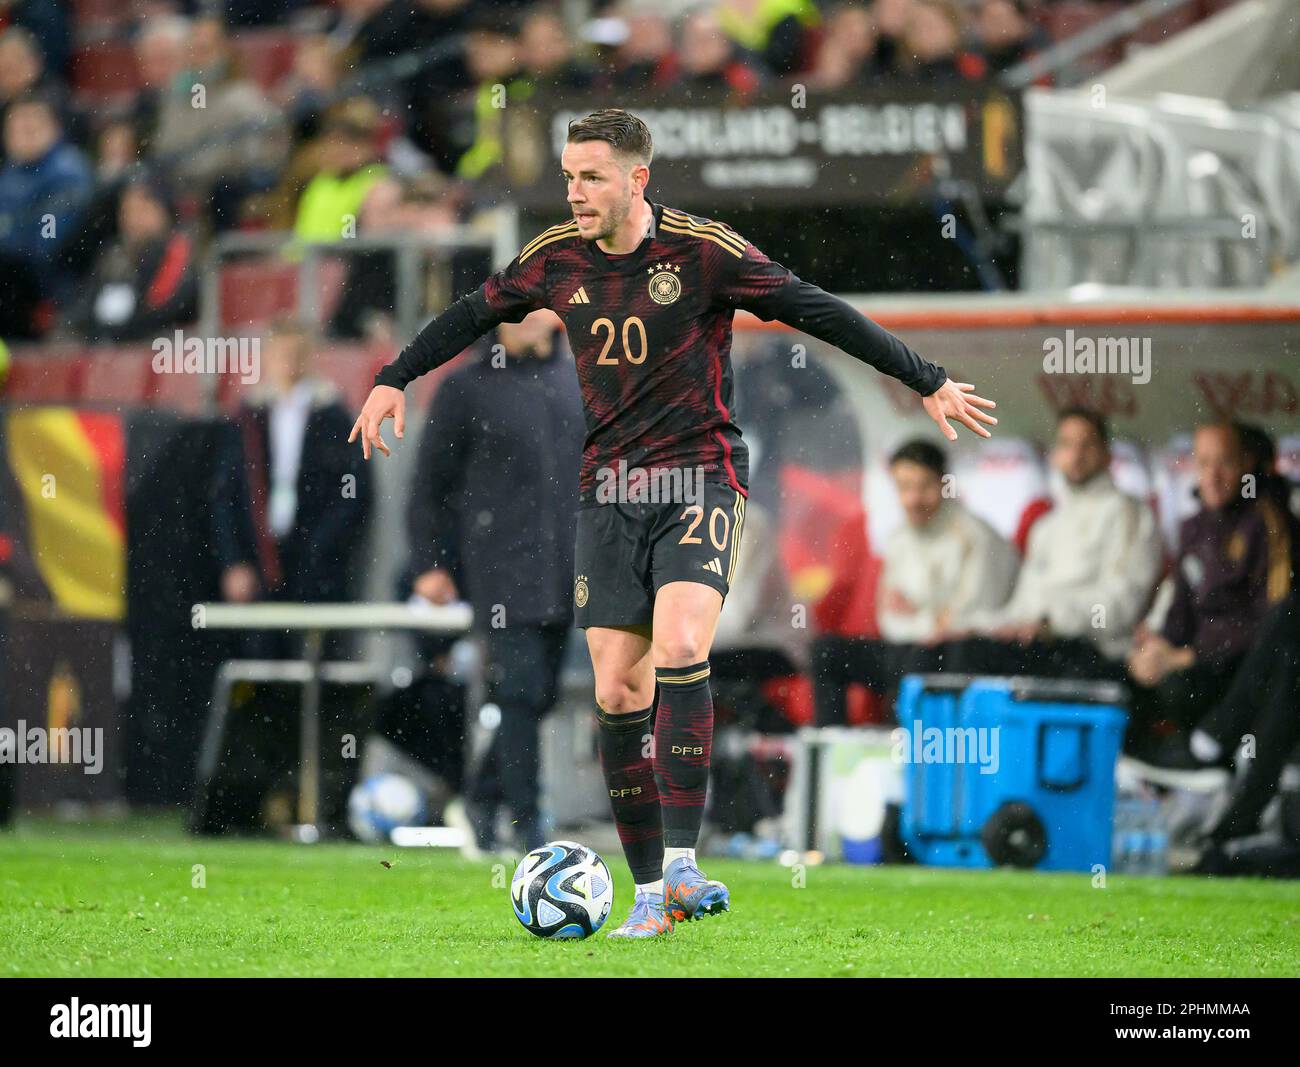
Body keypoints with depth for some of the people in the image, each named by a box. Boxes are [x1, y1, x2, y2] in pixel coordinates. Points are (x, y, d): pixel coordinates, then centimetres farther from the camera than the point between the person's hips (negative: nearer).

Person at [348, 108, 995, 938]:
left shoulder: (704, 250, -11)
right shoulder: (557, 259, 2)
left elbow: (815, 311, -7)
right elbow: (476, 314, 20)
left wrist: (928, 383, -3)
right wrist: (395, 380, 17)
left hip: (701, 476, -4)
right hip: (610, 489, 4)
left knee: (680, 650, -25)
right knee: (618, 692, -2)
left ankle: (682, 862, -25)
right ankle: (651, 892, 6)